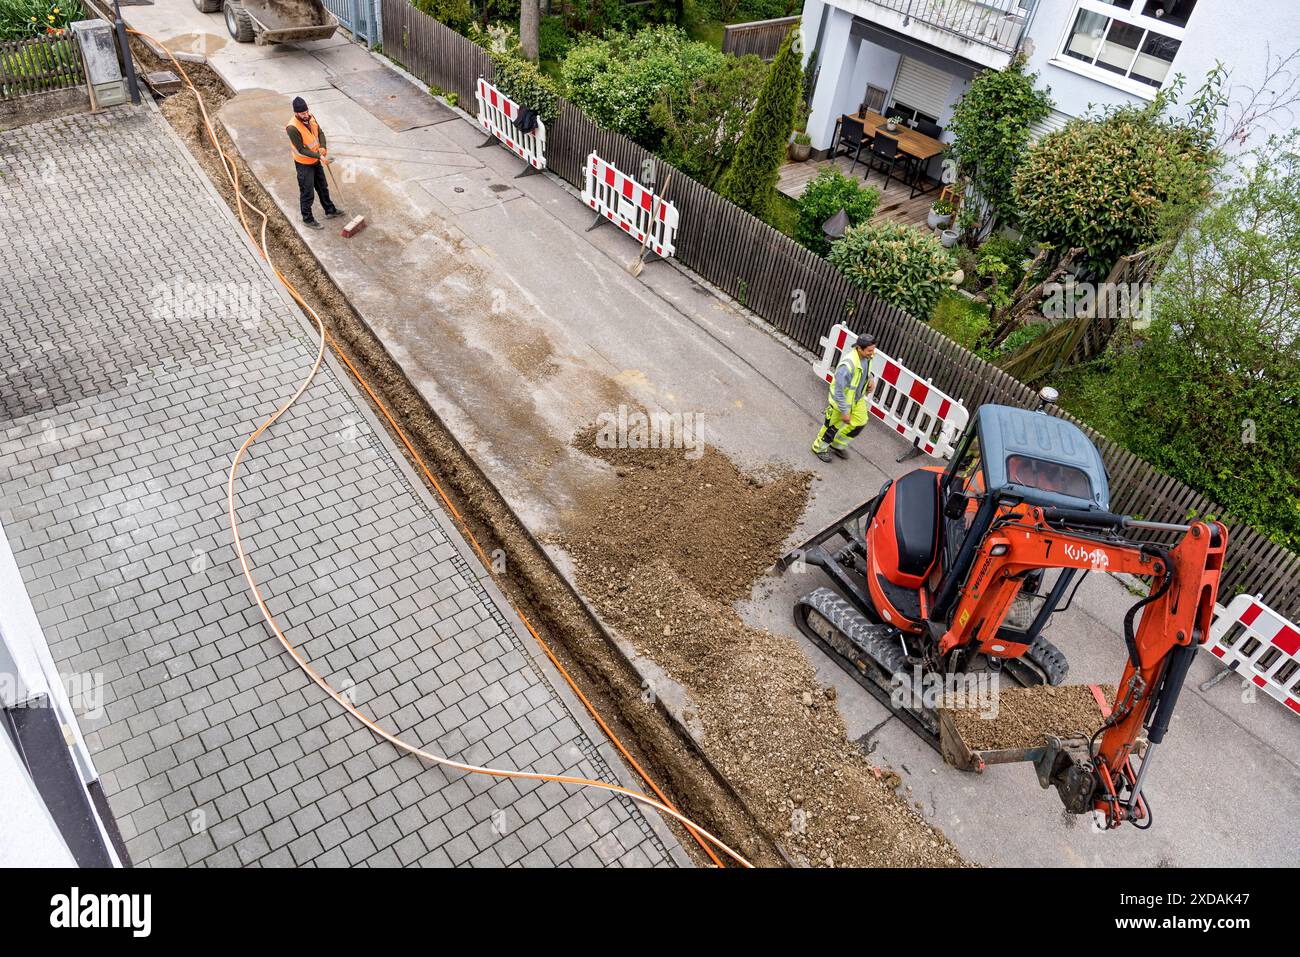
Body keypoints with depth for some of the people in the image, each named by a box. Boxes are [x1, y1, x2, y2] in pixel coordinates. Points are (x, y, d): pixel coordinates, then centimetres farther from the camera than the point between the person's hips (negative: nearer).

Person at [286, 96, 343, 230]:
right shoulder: (293, 128, -29)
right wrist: (319, 156, -29)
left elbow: (320, 133, 4)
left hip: (315, 160, 7)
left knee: (323, 187, 23)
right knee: (307, 193, 6)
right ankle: (308, 219, 21)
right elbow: (301, 150, -26)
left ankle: (330, 210, 42)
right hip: (304, 164, -7)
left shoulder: (310, 118, -7)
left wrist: (323, 147, -15)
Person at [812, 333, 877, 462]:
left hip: (857, 398, 8)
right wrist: (844, 412, -25)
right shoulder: (847, 365, -39)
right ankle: (819, 447, 40)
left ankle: (837, 445, 41)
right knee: (833, 426, 13)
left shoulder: (867, 356, -15)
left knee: (860, 423, 18)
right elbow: (838, 391, -31)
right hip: (841, 399, -7)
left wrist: (870, 378, -4)